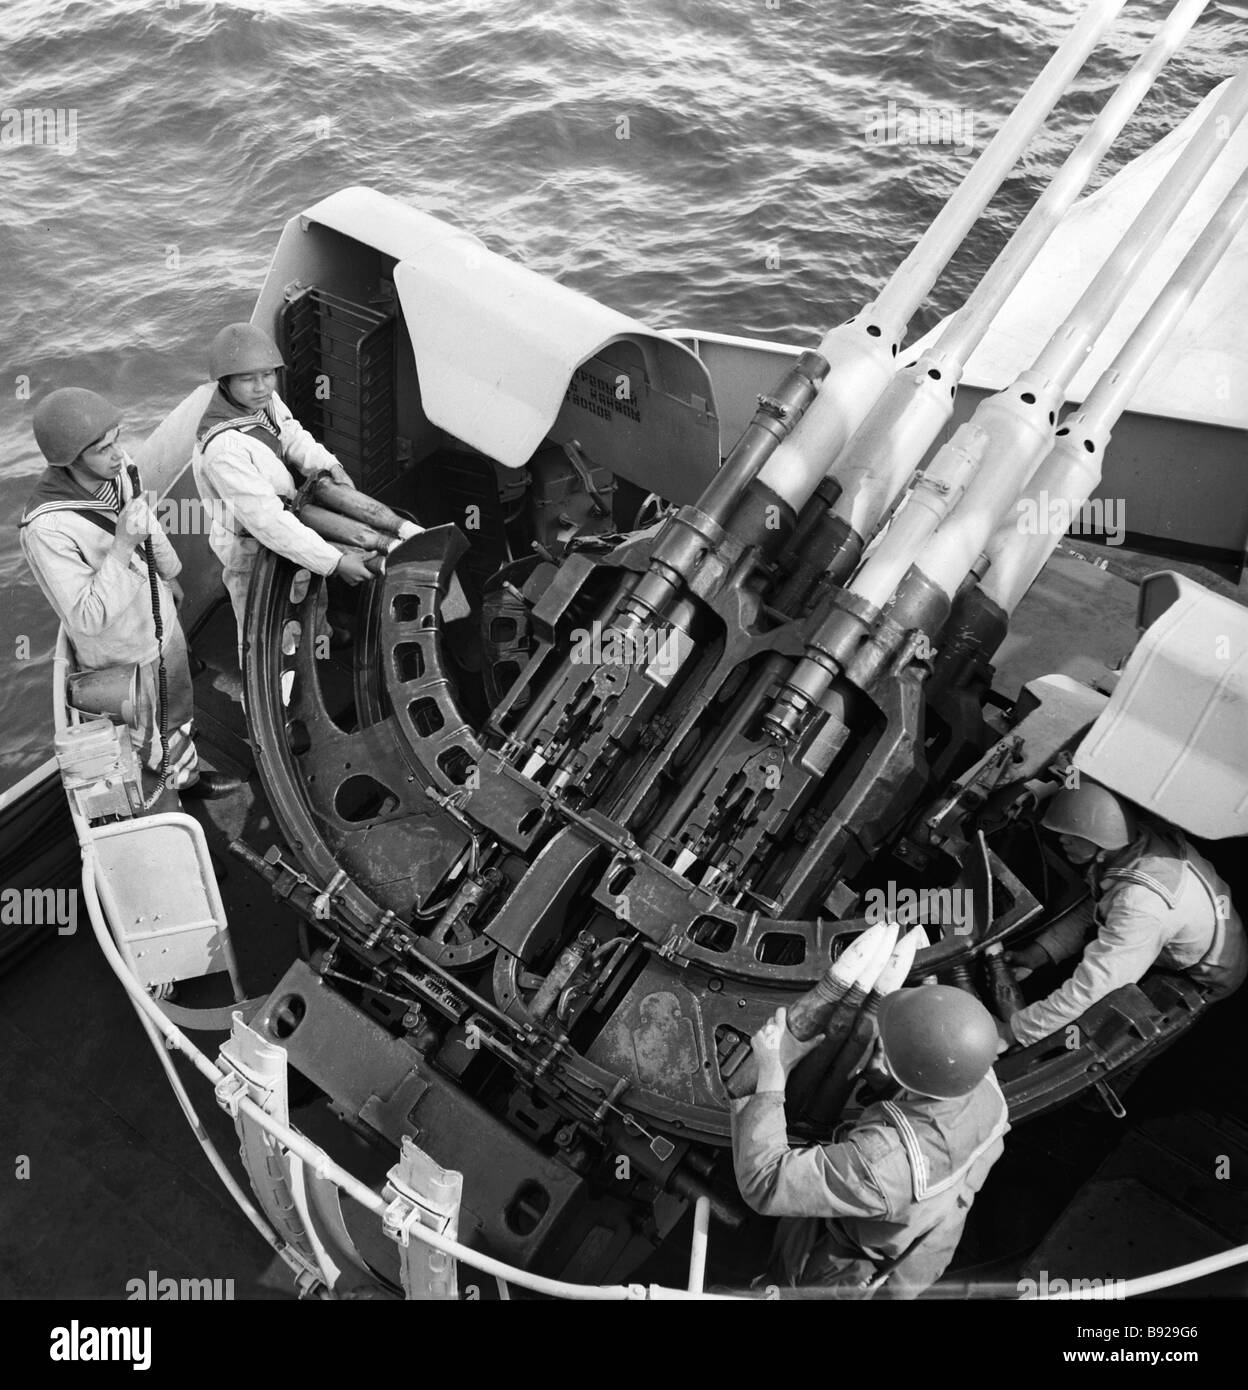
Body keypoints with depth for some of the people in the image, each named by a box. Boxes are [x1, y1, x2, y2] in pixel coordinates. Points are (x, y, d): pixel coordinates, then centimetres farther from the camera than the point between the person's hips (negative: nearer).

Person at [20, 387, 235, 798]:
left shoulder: (115, 465, -18)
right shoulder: (46, 529, -39)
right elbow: (88, 618, -34)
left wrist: (167, 575, 19)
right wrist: (122, 548, -43)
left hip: (159, 618, 6)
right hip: (125, 654, -6)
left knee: (177, 699, 33)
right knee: (160, 727, 23)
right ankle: (184, 777, 51)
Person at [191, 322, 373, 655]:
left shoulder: (265, 400, -16)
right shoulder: (223, 448, -41)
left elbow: (291, 435, 5)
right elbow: (268, 522, -42)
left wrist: (330, 465, -14)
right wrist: (335, 563, -42)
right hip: (250, 551, -8)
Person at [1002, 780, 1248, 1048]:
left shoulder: (1141, 904, -43)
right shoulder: (1143, 835, -17)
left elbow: (1089, 987, -40)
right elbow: (1088, 911, -4)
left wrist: (1011, 1031, -34)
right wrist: (1034, 955, -11)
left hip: (1207, 982, -7)